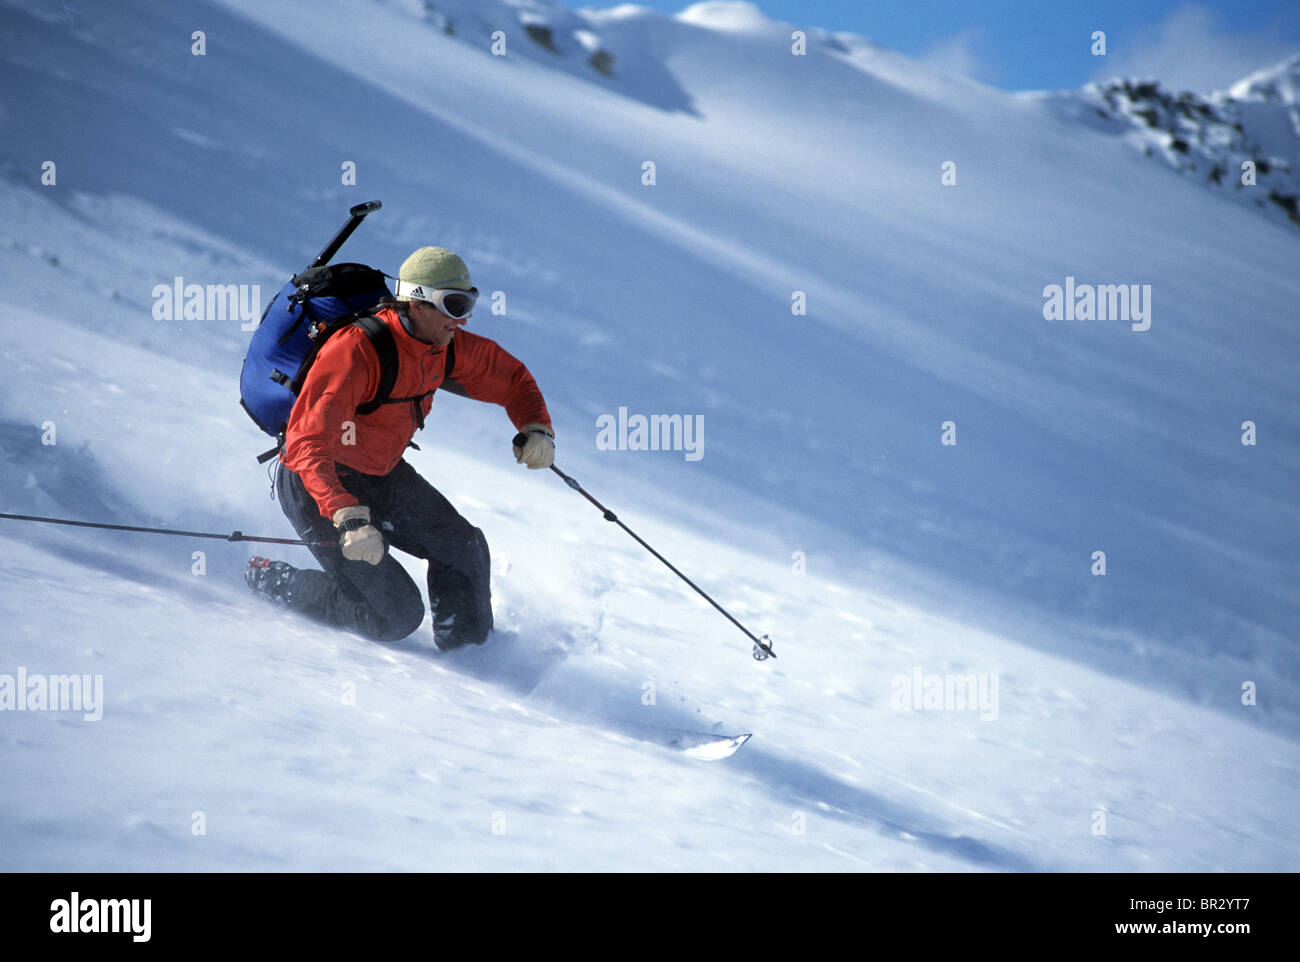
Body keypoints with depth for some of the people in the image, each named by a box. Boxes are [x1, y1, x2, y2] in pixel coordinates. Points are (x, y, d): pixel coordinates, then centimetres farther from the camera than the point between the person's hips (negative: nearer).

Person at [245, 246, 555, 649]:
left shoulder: (446, 348, -9)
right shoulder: (356, 351, -33)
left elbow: (511, 377, 10)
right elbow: (307, 445, -38)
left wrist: (536, 428, -10)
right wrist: (349, 519, -50)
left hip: (383, 474, 8)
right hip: (318, 482, -8)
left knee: (465, 548, 2)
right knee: (397, 616, -9)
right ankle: (270, 582, 8)